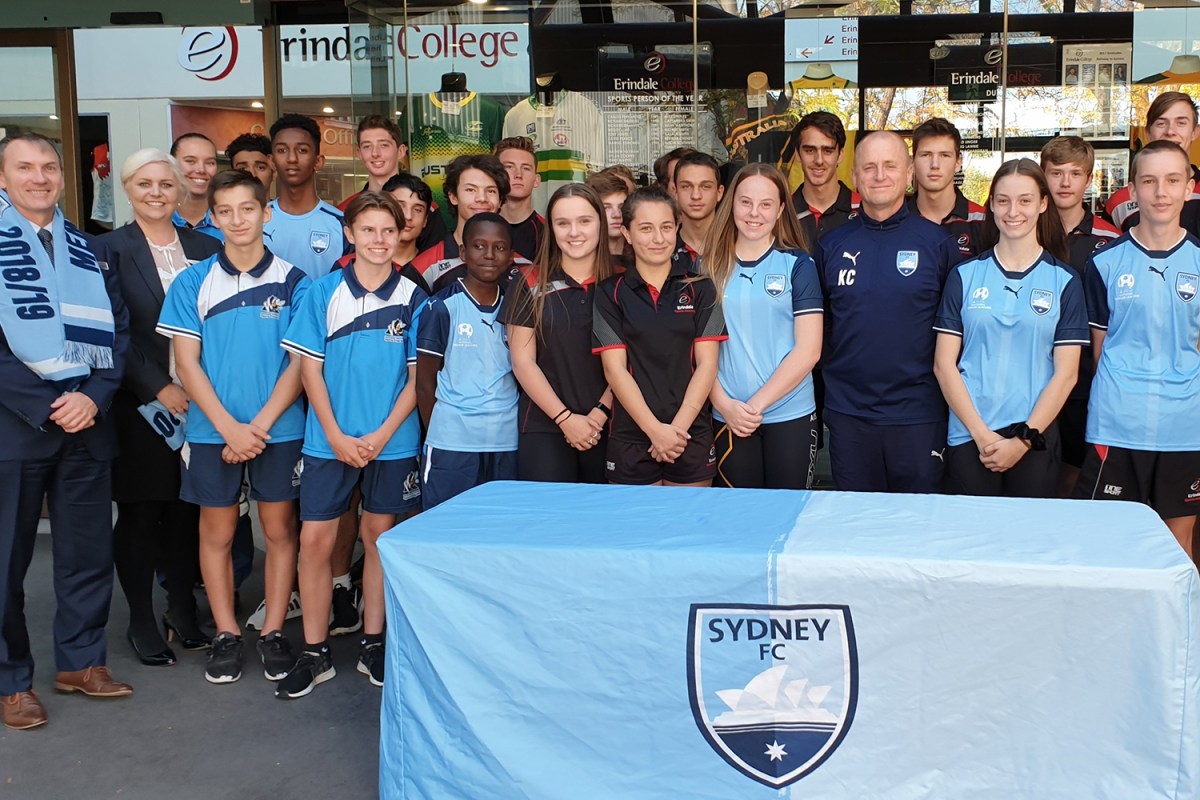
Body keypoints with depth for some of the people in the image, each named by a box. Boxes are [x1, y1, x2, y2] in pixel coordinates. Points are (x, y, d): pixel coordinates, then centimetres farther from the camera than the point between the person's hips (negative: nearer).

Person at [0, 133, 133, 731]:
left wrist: (94, 397, -7)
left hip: (86, 418, 4)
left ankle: (81, 660, 25)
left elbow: (115, 331, 8)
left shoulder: (86, 249, 12)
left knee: (89, 548, 9)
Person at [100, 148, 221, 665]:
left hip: (198, 403, 3)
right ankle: (141, 620, 18)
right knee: (139, 512, 5)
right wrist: (158, 388, -13)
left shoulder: (206, 249, 8)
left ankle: (183, 609, 25)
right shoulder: (110, 250, -2)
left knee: (187, 509, 9)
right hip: (140, 405, -3)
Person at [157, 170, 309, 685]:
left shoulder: (292, 282, -1)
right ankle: (226, 635, 21)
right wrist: (230, 428, -11)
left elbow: (299, 363, -3)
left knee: (279, 530, 6)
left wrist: (260, 425, -11)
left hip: (279, 429, 0)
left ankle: (273, 632, 19)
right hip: (212, 431, 1)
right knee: (216, 533, 8)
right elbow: (186, 362, -2)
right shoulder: (192, 283, 1)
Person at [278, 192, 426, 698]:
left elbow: (416, 378, 0)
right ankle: (314, 653, 12)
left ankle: (373, 645, 23)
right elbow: (310, 369, -1)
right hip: (330, 440, 0)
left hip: (392, 441, 0)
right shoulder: (323, 293, -1)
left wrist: (380, 437, -10)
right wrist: (336, 436, -9)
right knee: (315, 541, 0)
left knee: (379, 537, 10)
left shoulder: (413, 298, -1)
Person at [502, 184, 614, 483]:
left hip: (606, 427, 1)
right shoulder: (532, 285, 2)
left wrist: (599, 414, -9)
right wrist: (566, 418, -8)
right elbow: (523, 361, -1)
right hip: (544, 428, -1)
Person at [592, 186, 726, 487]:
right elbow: (615, 369, -4)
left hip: (692, 436, 1)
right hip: (630, 437, 0)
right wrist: (655, 429, -13)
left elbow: (706, 364, 0)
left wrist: (678, 427, -11)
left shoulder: (699, 288, 5)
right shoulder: (610, 292, 3)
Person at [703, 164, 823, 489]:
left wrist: (757, 404, -11)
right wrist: (724, 404, -8)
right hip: (728, 418, 2)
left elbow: (808, 350, -6)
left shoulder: (798, 265, -1)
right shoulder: (711, 266, 5)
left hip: (790, 415, -2)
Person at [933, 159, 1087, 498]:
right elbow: (944, 363, 0)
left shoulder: (1064, 281, 3)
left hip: (1035, 441, 0)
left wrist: (1023, 439, -9)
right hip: (968, 437, 0)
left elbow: (1066, 372, -1)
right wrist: (982, 434, -9)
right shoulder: (964, 276, 3)